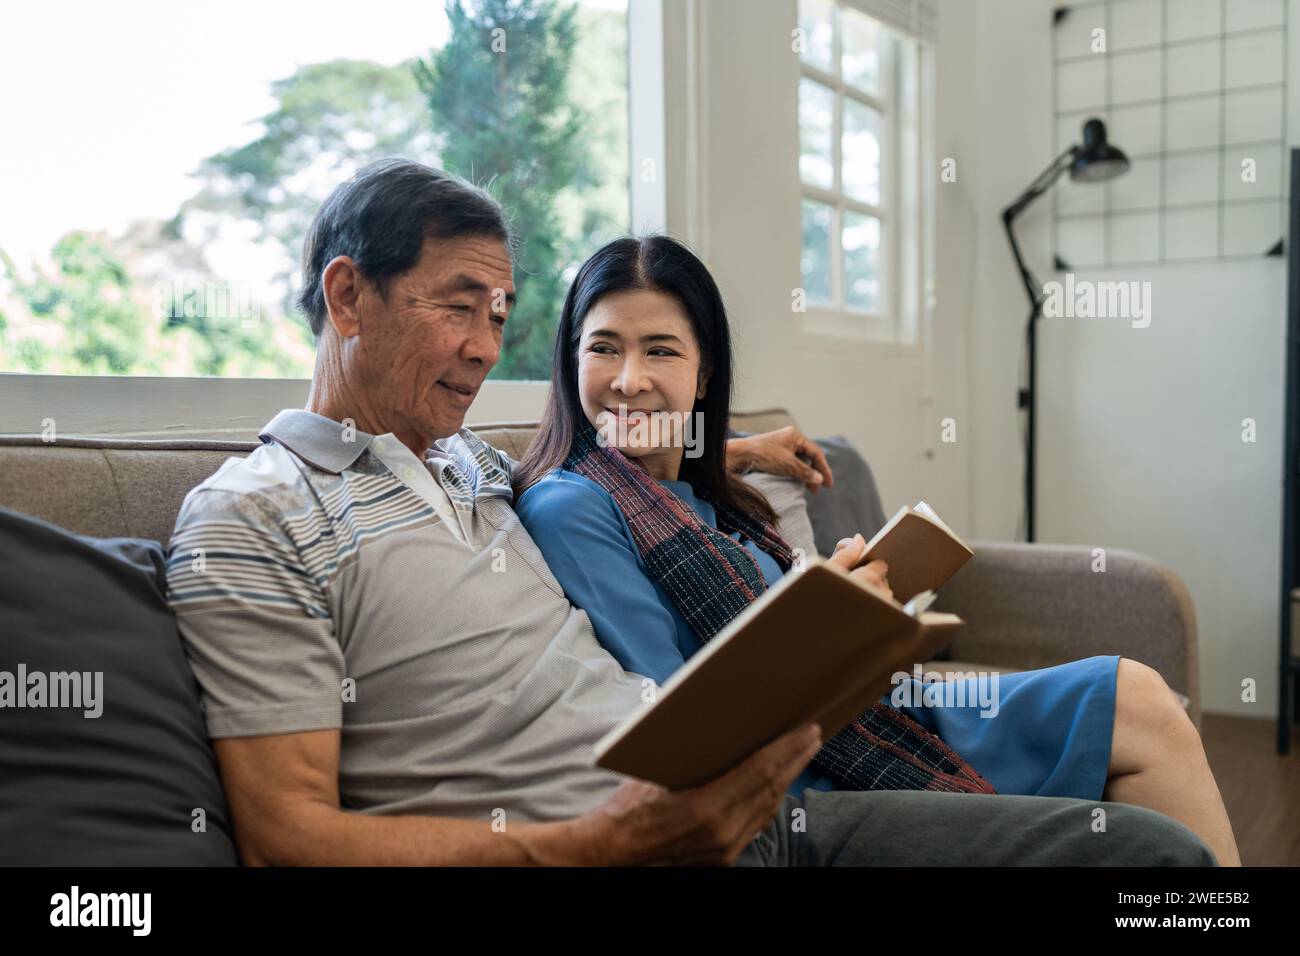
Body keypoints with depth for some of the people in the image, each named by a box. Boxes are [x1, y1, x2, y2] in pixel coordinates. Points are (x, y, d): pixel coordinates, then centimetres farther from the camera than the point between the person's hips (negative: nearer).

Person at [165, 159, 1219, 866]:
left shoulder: (478, 460, 19)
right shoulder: (248, 522, -3)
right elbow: (288, 835, -10)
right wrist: (604, 841, -20)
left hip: (717, 807, 8)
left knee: (1156, 847, -2)